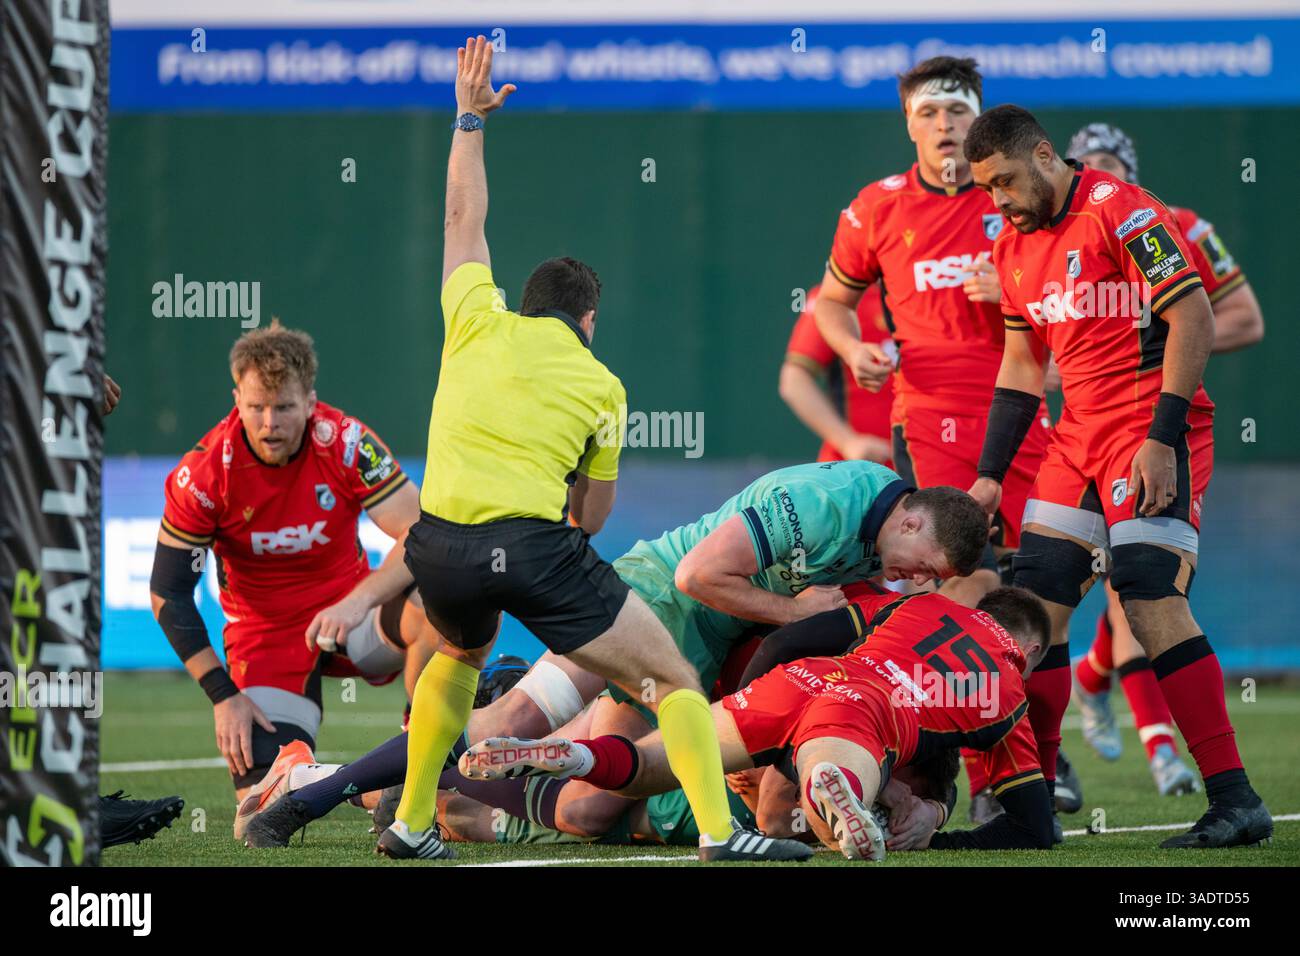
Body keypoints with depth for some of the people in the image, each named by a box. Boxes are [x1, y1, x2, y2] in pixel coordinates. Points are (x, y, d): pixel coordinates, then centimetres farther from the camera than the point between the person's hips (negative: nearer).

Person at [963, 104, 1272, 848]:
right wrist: (991, 474, 17)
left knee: (1152, 602, -19)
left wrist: (1164, 438, -20)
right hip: (1080, 437, 8)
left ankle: (1235, 800, -18)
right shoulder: (1016, 247, 14)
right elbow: (1021, 367, 22)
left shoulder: (1121, 211, -12)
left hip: (1153, 433, -8)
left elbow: (1195, 319, -17)